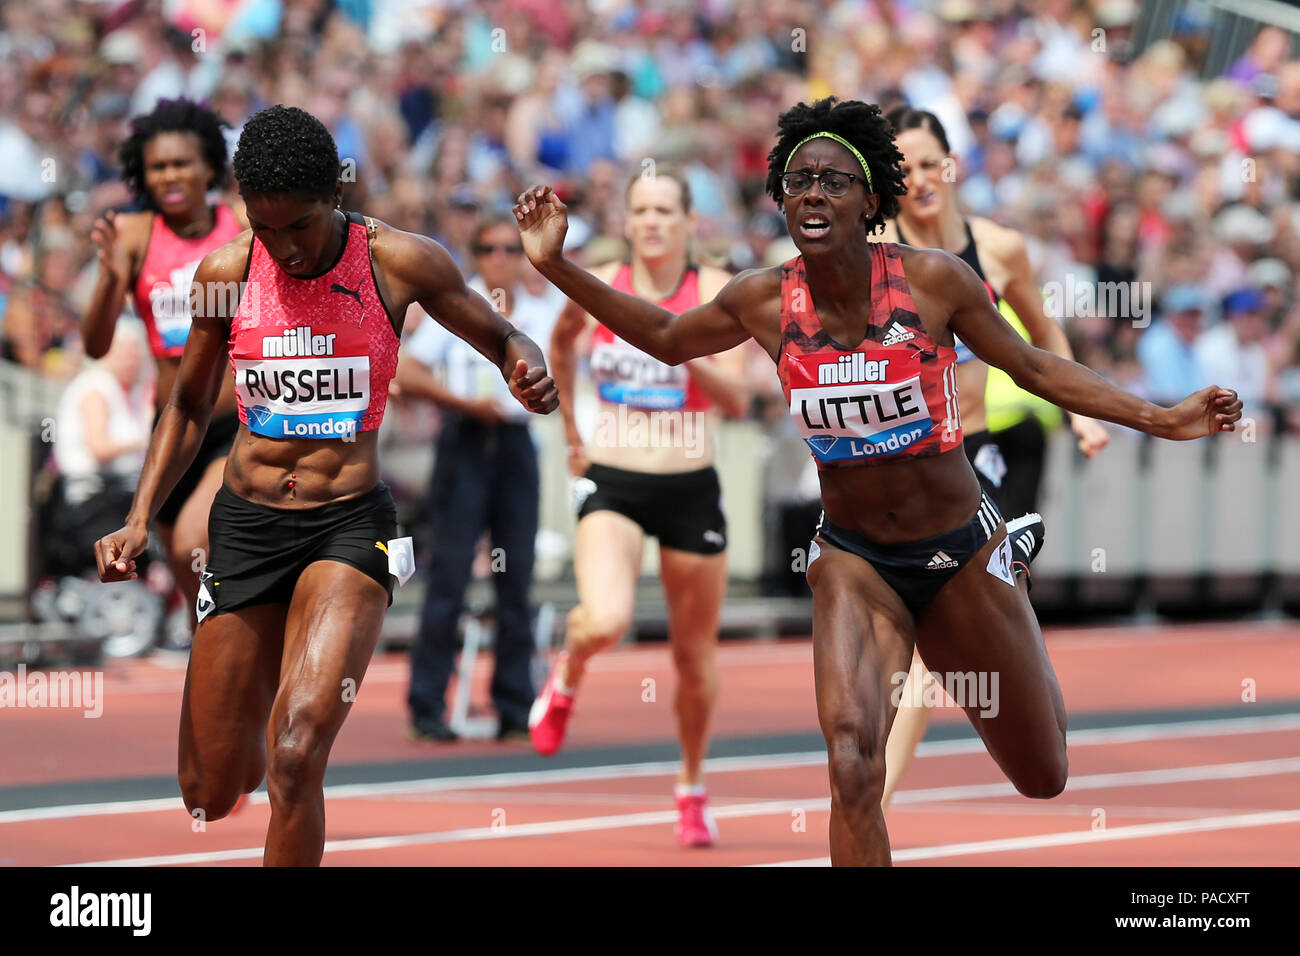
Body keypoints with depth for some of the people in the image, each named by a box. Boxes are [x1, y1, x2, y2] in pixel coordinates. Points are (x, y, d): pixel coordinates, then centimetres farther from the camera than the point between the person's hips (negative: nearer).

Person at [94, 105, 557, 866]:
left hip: (350, 525, -3)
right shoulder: (225, 274, 1)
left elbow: (501, 338, 8)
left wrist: (529, 368, -15)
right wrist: (140, 520, 3)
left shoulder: (400, 264, -6)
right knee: (211, 792, 6)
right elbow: (190, 407, 15)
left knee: (295, 758, -23)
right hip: (244, 523, 3)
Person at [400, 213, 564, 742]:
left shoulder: (545, 313, 9)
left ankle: (515, 708, 9)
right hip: (464, 444, -3)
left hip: (516, 445, 3)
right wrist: (466, 402, -12)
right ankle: (426, 708, -2)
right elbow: (407, 374, -5)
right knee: (449, 574, -6)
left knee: (516, 579, 3)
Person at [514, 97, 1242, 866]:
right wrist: (557, 266, 0)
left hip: (960, 551, 0)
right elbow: (666, 339, 9)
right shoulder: (764, 301, -10)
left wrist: (1163, 419, -12)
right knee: (853, 760, -27)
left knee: (1044, 779, 17)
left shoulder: (932, 280, -17)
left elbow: (1035, 369, -5)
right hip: (852, 557, 0)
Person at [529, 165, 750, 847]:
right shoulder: (597, 287, 1)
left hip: (691, 489, 0)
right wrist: (571, 430, 24)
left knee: (694, 657, 10)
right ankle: (565, 680, 9)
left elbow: (737, 399, -12)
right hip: (612, 484, 0)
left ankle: (692, 787, 33)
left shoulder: (714, 291, -4)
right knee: (606, 622, -27)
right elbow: (560, 345, 24)